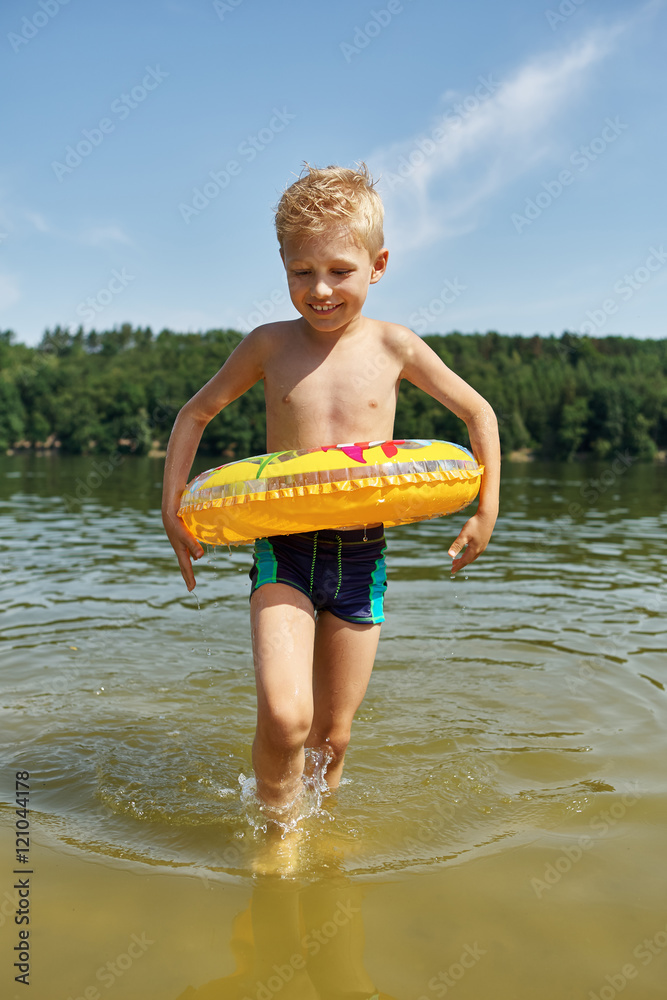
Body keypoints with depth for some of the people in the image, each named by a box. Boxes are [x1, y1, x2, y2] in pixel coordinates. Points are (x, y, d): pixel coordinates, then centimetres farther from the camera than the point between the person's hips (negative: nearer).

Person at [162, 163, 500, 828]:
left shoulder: (393, 346, -1)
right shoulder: (269, 345, 0)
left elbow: (477, 412, 10)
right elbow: (195, 413, 13)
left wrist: (486, 512, 5)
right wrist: (172, 509, 5)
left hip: (361, 560, 1)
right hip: (283, 554, 0)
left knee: (332, 736, 10)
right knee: (284, 718, -19)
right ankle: (275, 831, 10)